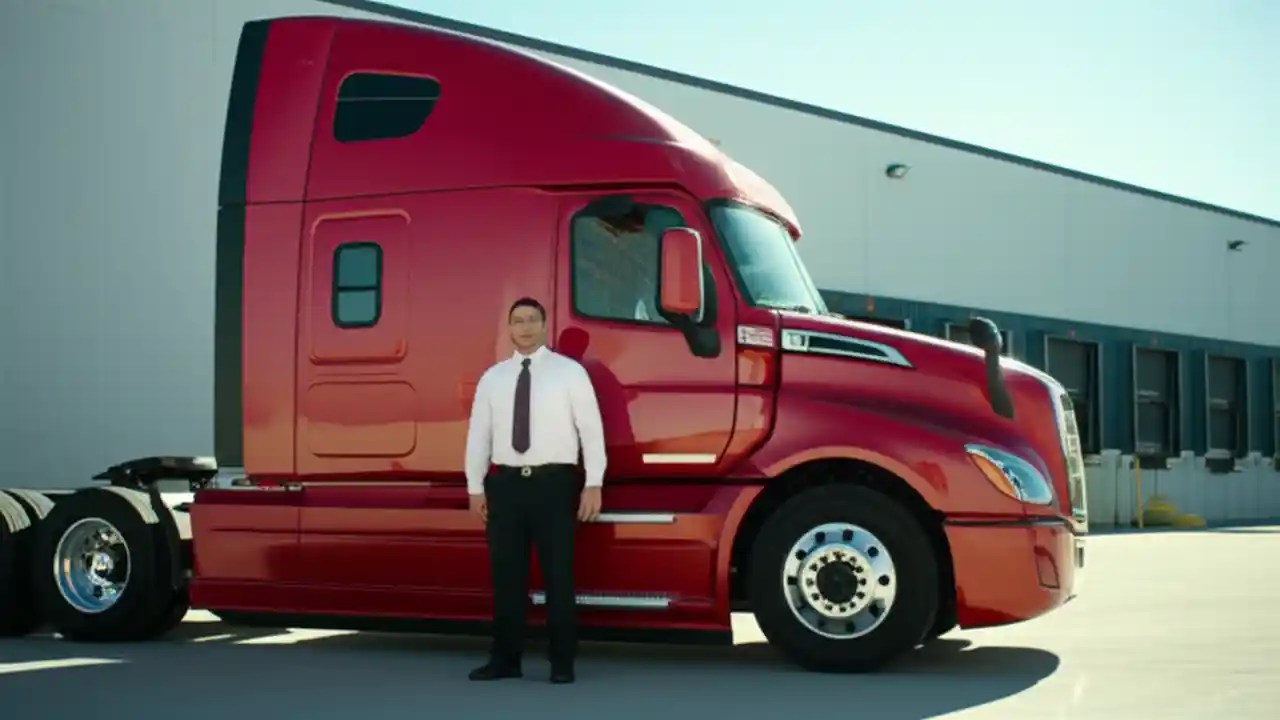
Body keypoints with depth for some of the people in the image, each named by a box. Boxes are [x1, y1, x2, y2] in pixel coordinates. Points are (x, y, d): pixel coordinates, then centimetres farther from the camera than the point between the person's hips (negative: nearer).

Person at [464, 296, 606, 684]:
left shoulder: (570, 372, 0)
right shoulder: (492, 378, 10)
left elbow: (591, 429, -3)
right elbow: (479, 434, 11)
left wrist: (593, 484, -9)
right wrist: (476, 487, 6)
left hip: (554, 482, -3)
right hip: (506, 482, 3)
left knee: (558, 573, 2)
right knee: (506, 574, 7)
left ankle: (562, 662, 11)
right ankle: (505, 659, 16)